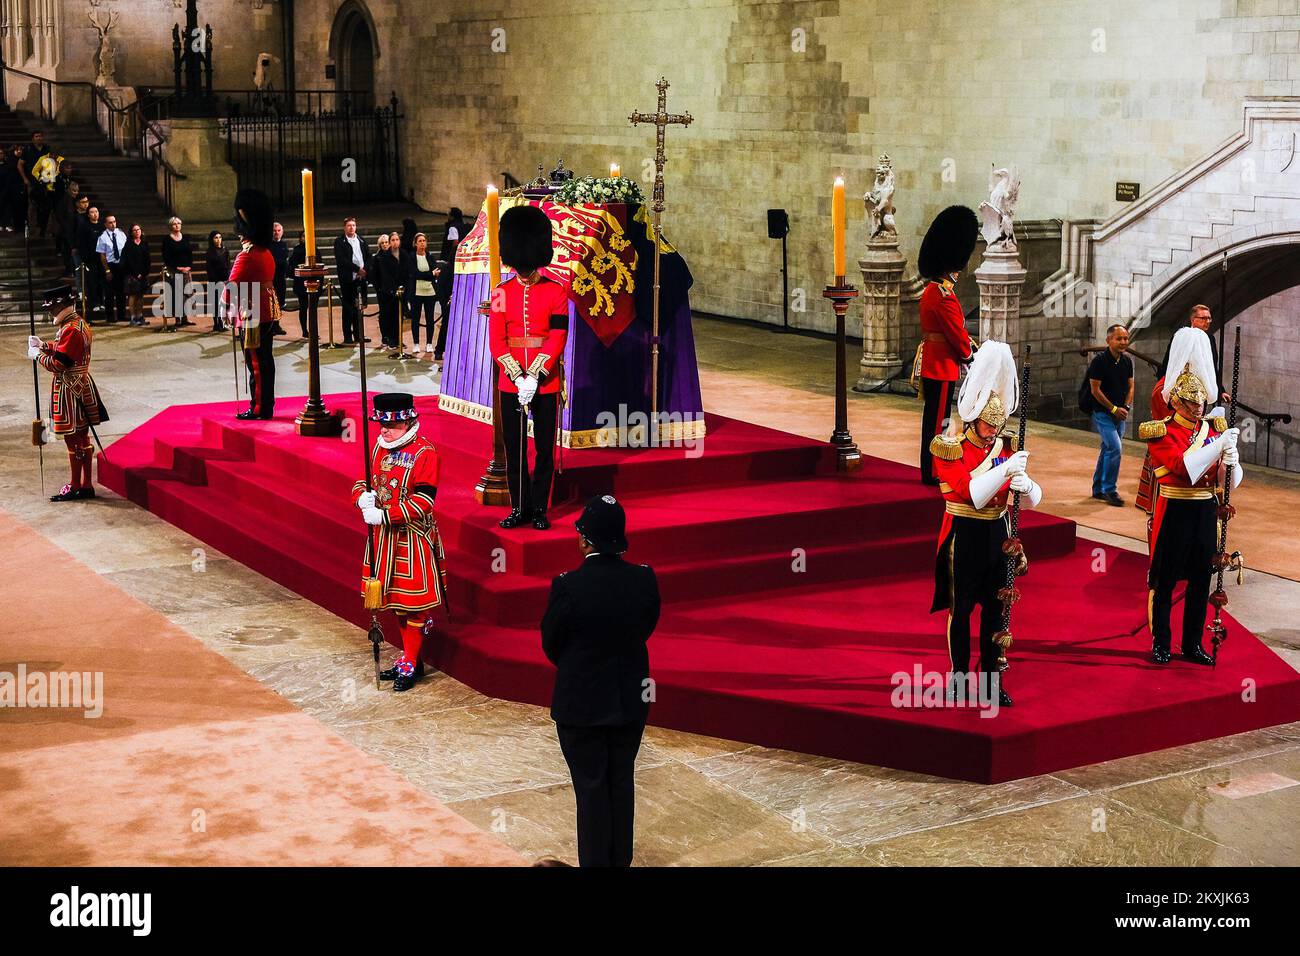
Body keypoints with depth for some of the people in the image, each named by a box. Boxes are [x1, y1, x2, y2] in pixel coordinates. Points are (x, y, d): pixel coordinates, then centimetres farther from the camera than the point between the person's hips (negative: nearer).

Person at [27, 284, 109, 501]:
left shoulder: (71, 330, -21)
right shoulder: (79, 323, 10)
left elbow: (58, 364, -23)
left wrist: (38, 355, -8)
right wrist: (44, 345, 11)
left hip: (69, 390, -10)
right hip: (81, 387, 10)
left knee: (73, 439, -2)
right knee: (82, 438, 14)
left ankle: (75, 487, 5)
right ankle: (86, 485, 20)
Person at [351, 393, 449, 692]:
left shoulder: (424, 452, -16)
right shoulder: (379, 446, 7)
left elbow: (424, 501, -22)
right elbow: (363, 480, 13)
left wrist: (384, 515, -26)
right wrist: (362, 497, -11)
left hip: (412, 539, -7)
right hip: (384, 536, 7)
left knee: (412, 602, 0)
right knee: (397, 601, 15)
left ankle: (410, 665, 9)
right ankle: (409, 658, 27)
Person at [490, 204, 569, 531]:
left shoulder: (556, 292, -1)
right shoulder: (502, 293, 3)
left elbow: (557, 339, -7)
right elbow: (496, 340, -1)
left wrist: (534, 376, -15)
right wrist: (517, 376, -13)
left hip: (545, 382, -1)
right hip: (510, 381, 2)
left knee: (544, 448, 3)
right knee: (514, 447, 6)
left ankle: (539, 508, 13)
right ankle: (519, 507, 16)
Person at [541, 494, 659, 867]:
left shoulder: (568, 586, -22)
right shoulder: (644, 579, -12)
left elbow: (551, 644, -8)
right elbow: (645, 630, 2)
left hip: (582, 701, -4)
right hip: (631, 698, 4)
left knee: (591, 790, 9)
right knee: (622, 783, 19)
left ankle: (595, 861, 19)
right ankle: (620, 859, 32)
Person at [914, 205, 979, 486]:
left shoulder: (932, 290, 13)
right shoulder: (943, 295, -21)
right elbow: (956, 333, -17)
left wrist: (970, 345, 8)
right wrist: (969, 355, -1)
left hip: (932, 362, 10)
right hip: (942, 364, -10)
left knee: (935, 417, 15)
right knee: (938, 419, -3)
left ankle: (933, 469, 23)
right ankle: (934, 473, 3)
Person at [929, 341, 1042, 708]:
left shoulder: (1005, 447, 4)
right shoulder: (949, 449, -10)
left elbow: (1033, 500, -1)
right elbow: (969, 493, -24)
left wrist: (1025, 485, -24)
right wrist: (1004, 471, -33)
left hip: (998, 536, 5)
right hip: (964, 538, -5)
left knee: (995, 609, 8)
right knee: (960, 609, 4)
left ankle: (991, 680, 16)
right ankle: (959, 676, 16)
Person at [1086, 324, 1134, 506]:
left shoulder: (1127, 361, 7)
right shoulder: (1099, 361, -13)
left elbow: (1130, 387, 12)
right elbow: (1095, 390, -14)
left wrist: (1126, 407, -5)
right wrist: (1114, 409, -14)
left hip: (1120, 415, 7)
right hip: (1103, 413, -6)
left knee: (1108, 449, 13)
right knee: (1115, 449, -16)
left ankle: (1098, 489, 23)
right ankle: (1109, 490, -6)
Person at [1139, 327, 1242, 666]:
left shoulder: (1215, 428, 6)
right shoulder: (1161, 433, -8)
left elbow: (1232, 482, 3)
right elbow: (1180, 467, -25)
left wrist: (1231, 463, -19)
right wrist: (1218, 445, -30)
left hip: (1206, 512, 5)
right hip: (1174, 512, -5)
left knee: (1200, 581, 11)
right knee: (1164, 581, 4)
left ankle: (1193, 644, 22)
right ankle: (1161, 643, 16)